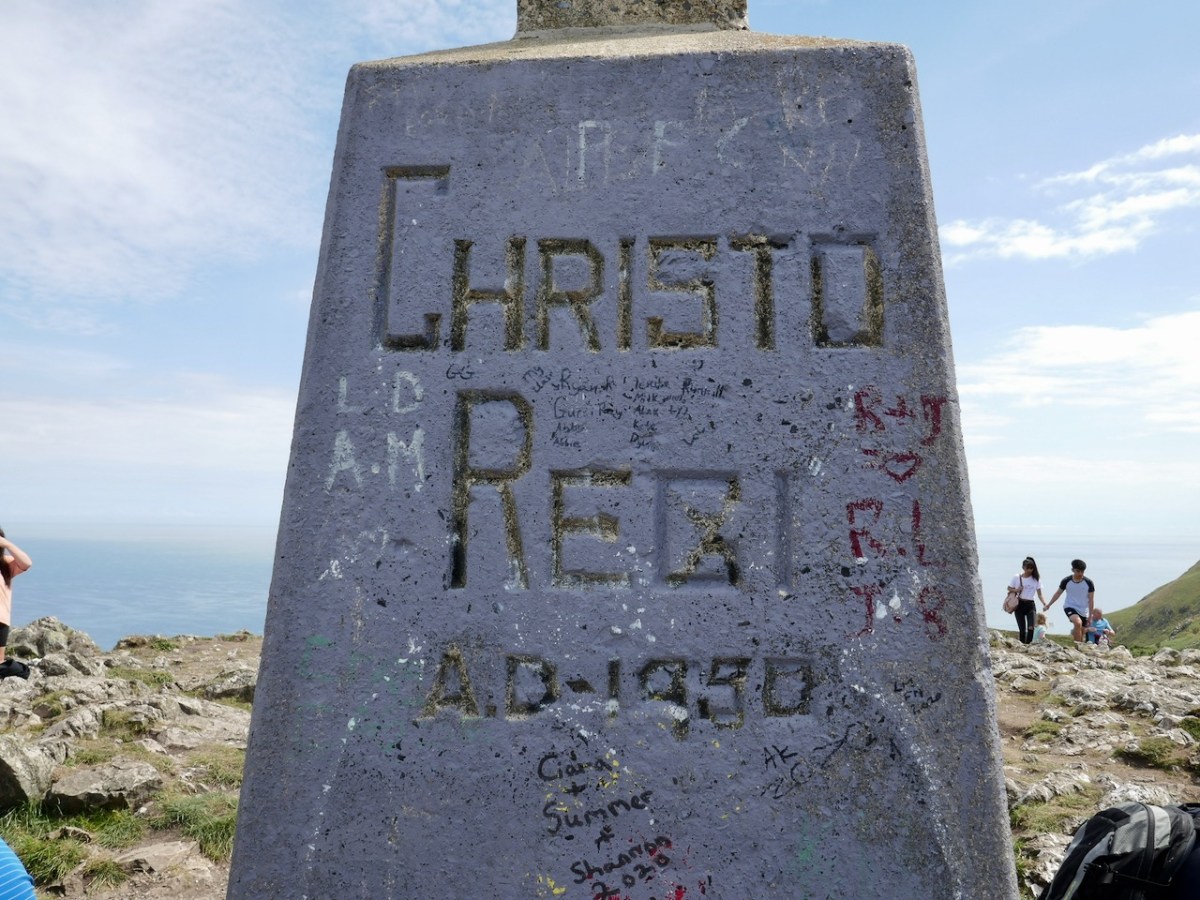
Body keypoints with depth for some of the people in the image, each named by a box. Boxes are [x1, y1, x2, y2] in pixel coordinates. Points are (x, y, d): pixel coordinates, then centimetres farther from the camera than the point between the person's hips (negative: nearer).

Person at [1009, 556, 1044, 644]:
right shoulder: (1017, 577, -1)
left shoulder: (1036, 578, 0)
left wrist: (1044, 603, -18)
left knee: (1031, 627, -15)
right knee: (1022, 629, 0)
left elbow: (1039, 594, -1)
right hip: (1019, 604, 0)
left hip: (1030, 605, 0)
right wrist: (1016, 590, -13)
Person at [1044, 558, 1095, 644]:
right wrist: (1048, 605, 6)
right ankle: (1077, 645, -26)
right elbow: (1058, 593, 7)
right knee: (1078, 623, -31)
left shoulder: (1089, 583, -6)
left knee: (1081, 633, 8)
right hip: (1070, 607, -2)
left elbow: (1091, 600, -1)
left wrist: (1090, 615, -3)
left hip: (1083, 611, 2)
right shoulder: (1066, 581, -6)